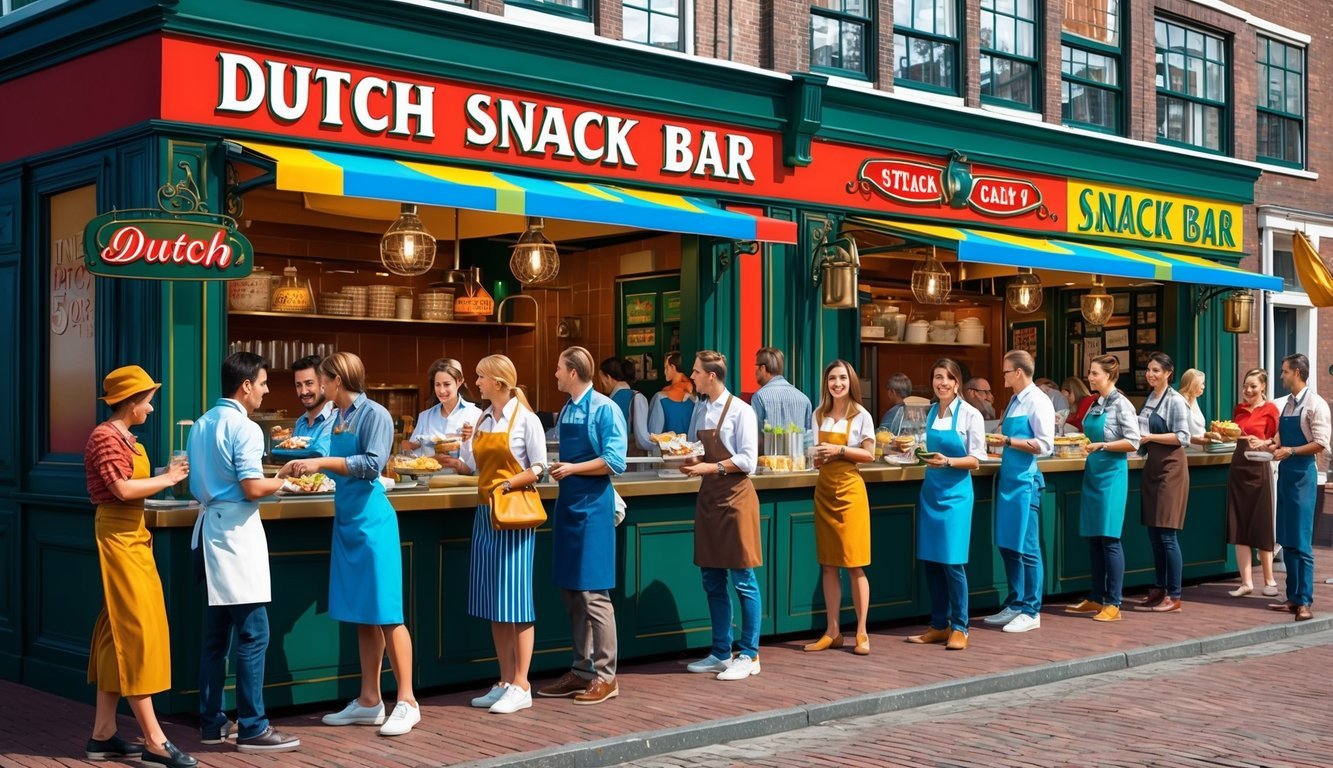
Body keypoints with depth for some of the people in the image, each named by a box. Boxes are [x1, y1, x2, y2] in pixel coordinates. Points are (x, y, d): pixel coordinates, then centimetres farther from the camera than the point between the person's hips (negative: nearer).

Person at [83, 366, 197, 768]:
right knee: (135, 631, -9)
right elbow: (123, 489, -22)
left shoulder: (124, 437, 15)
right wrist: (169, 479, -12)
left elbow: (132, 486, 9)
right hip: (118, 537, -10)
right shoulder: (105, 436, -13)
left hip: (132, 536, 10)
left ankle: (103, 734, 16)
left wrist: (167, 476, 1)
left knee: (118, 634, 11)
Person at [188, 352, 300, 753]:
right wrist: (284, 482, -2)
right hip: (236, 532, -9)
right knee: (253, 634, -5)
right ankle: (252, 728, -3)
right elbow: (252, 489, -18)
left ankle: (211, 722, 19)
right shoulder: (244, 428, -13)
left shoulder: (201, 425, 14)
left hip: (209, 527, 9)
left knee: (216, 634, 13)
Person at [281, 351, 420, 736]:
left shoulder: (374, 414, -9)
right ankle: (369, 701, 16)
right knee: (362, 616, 10)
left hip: (372, 521, -8)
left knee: (385, 614, -6)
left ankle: (407, 702, 0)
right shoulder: (340, 418, 12)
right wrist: (306, 464, 13)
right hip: (347, 521, 8)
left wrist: (322, 462, -19)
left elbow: (373, 464, -18)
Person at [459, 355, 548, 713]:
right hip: (485, 512, 7)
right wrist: (466, 442, -1)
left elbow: (539, 468, -7)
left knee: (515, 600, -5)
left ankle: (521, 687, -1)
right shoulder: (481, 420, 12)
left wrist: (508, 484, -18)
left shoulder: (525, 419, -6)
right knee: (491, 602, 7)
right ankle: (505, 681, 15)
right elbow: (475, 466, 14)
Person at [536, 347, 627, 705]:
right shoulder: (566, 410, 14)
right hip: (567, 503, 9)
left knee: (593, 594, -6)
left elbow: (614, 461, -16)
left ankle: (605, 676, 3)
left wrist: (573, 469, -15)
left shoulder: (604, 409, -10)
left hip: (592, 506, -8)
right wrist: (557, 468, 9)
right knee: (571, 592, 12)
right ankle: (581, 670, 20)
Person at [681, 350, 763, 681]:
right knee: (712, 579, 11)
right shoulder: (702, 410, 11)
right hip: (708, 498, 8)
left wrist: (710, 468, -18)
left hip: (734, 497, -7)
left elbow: (748, 461, -15)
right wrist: (690, 463, 1)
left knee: (743, 580, -2)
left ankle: (749, 655, 7)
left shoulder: (740, 411, -10)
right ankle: (720, 653, 20)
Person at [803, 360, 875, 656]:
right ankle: (832, 631, 12)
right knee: (828, 564, 6)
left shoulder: (861, 416, -4)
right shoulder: (819, 415, 9)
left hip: (850, 490, -5)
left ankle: (861, 633, 3)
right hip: (824, 489, 5)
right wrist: (816, 456, -5)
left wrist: (840, 450, -16)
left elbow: (869, 455, -5)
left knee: (854, 564, -4)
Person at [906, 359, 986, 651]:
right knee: (929, 559, 6)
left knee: (952, 561, -7)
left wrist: (948, 461, -22)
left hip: (955, 493, -6)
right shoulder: (930, 413, 10)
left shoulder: (970, 415, -6)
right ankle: (939, 626, 17)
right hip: (931, 490, 6)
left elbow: (975, 460, -7)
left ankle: (959, 628, 4)